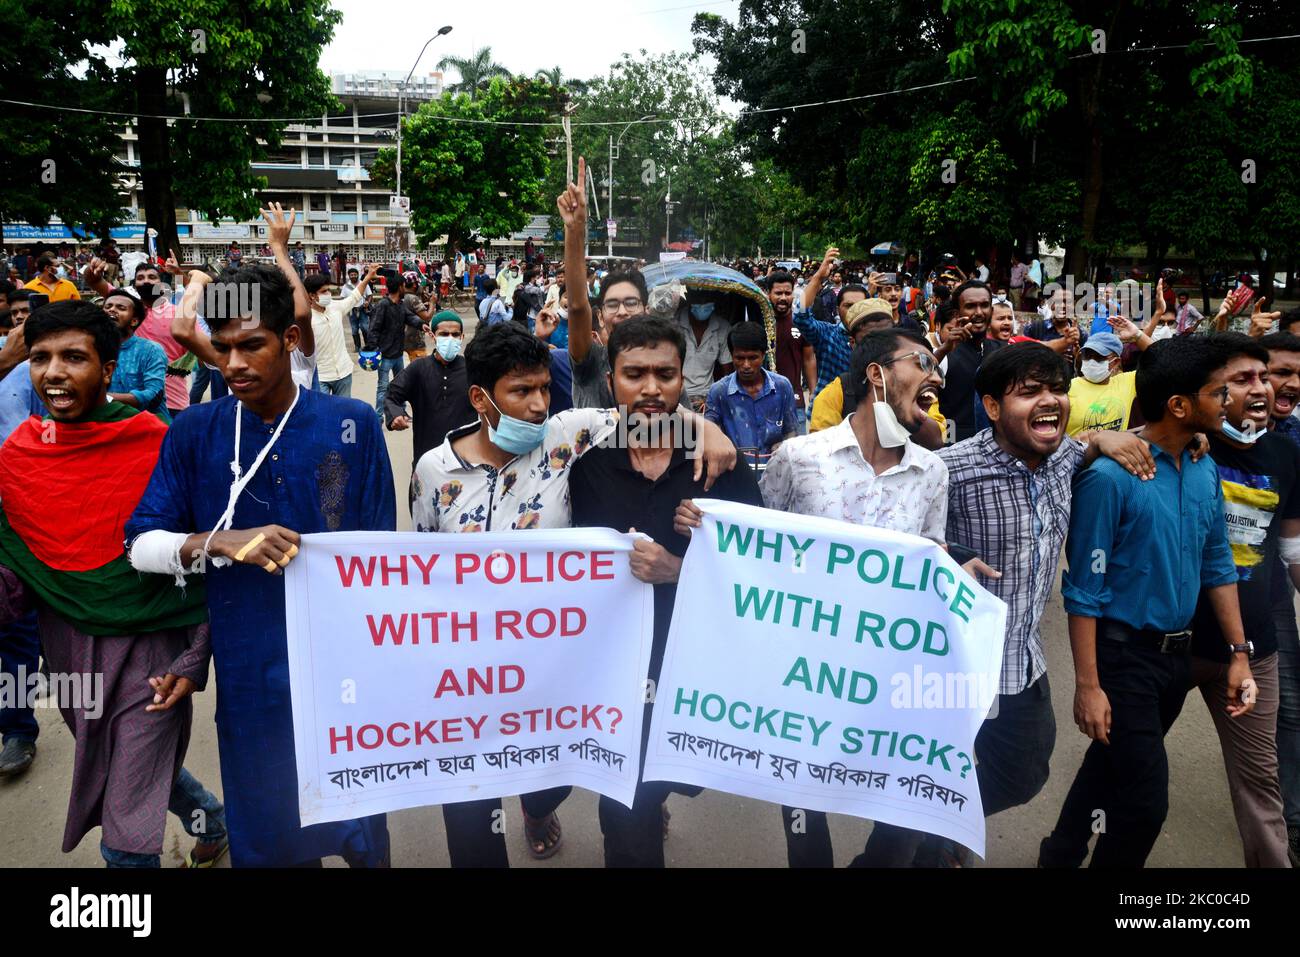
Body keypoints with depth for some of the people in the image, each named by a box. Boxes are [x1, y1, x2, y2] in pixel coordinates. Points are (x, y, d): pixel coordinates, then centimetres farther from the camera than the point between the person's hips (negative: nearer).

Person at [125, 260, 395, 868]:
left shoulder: (351, 425, -5)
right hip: (249, 669, 1)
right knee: (266, 832, 16)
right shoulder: (194, 433, -1)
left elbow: (380, 550, 0)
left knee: (360, 827, 13)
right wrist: (222, 543, -21)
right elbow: (140, 545, -3)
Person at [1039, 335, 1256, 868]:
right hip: (1124, 653, -7)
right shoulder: (1110, 475, -20)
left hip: (1178, 653, 7)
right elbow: (1084, 588, -18)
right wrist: (1088, 685, -18)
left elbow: (1217, 566, 11)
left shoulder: (1205, 471, 2)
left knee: (1112, 764, 21)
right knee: (1146, 799, -1)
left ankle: (1061, 854, 41)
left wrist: (1238, 653, 7)